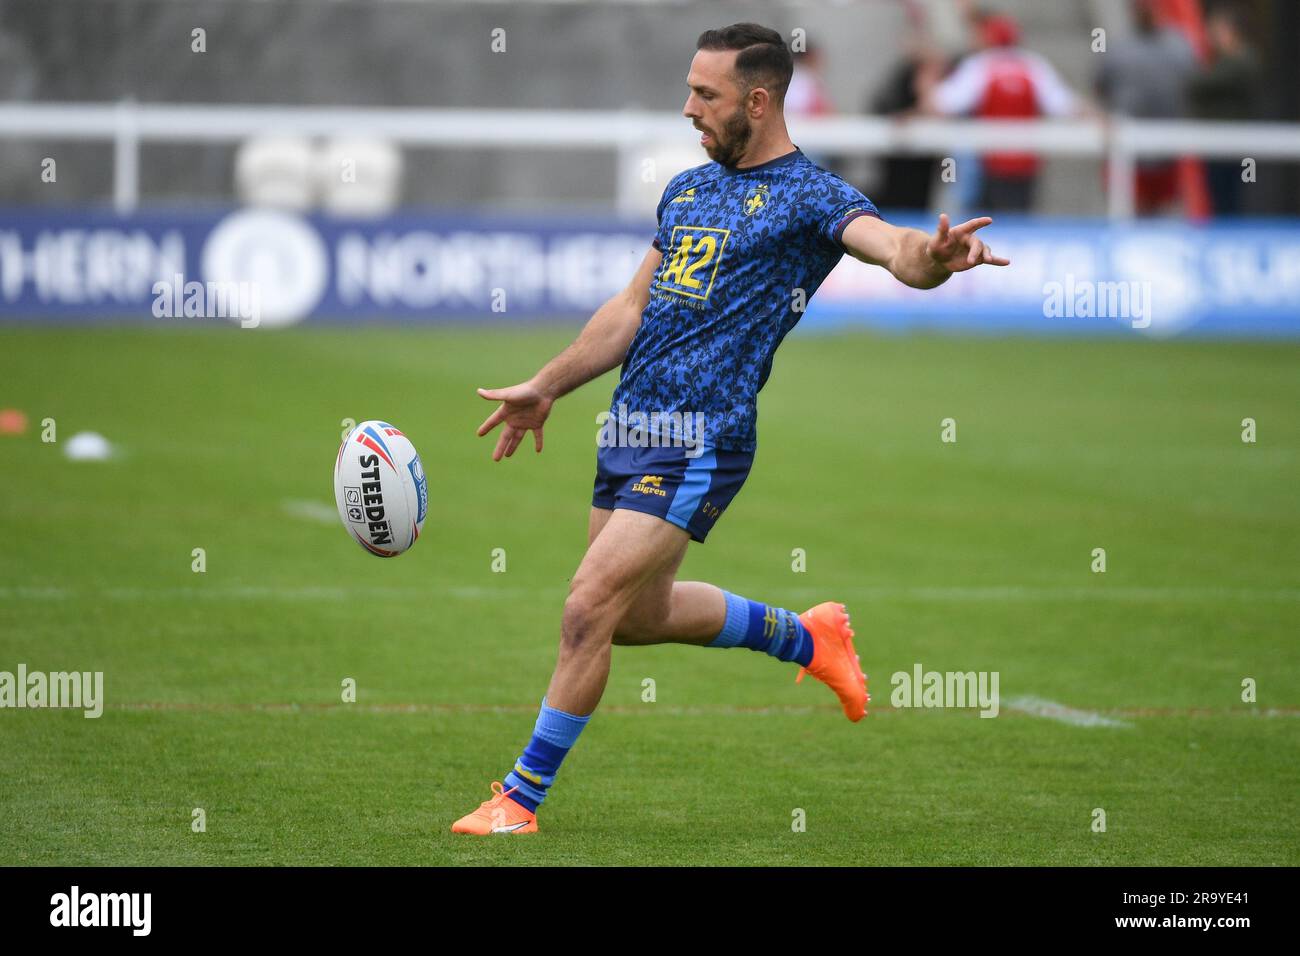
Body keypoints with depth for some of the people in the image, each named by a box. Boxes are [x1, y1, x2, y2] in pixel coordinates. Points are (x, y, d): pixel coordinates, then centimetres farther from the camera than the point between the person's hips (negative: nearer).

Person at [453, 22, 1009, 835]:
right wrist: (546, 388, 26)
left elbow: (889, 243, -27)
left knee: (590, 609, -12)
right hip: (631, 429, 8)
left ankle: (522, 798, 0)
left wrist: (929, 257, -50)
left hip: (703, 441, -8)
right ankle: (805, 637, 40)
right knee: (640, 615, 18)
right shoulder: (688, 189, 16)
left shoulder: (809, 197, -7)